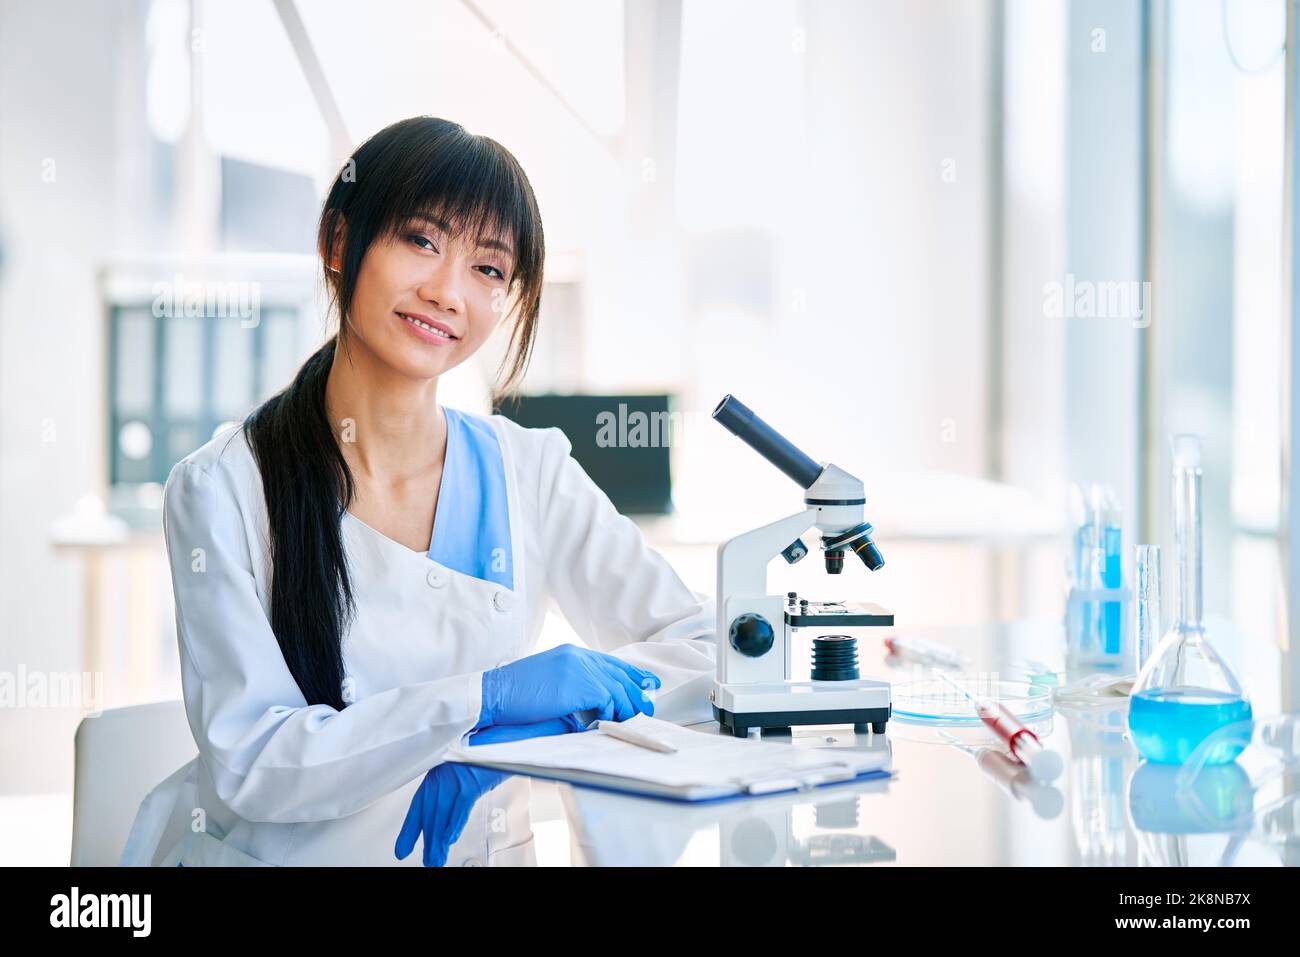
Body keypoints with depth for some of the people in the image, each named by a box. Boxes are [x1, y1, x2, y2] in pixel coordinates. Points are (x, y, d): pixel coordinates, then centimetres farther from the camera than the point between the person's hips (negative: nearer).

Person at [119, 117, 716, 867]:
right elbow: (248, 764, -11)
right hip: (269, 854, -3)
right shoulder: (223, 489, -5)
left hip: (479, 851, 4)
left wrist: (528, 723, -16)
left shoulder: (529, 473, 3)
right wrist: (484, 698, -23)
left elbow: (708, 647, 1)